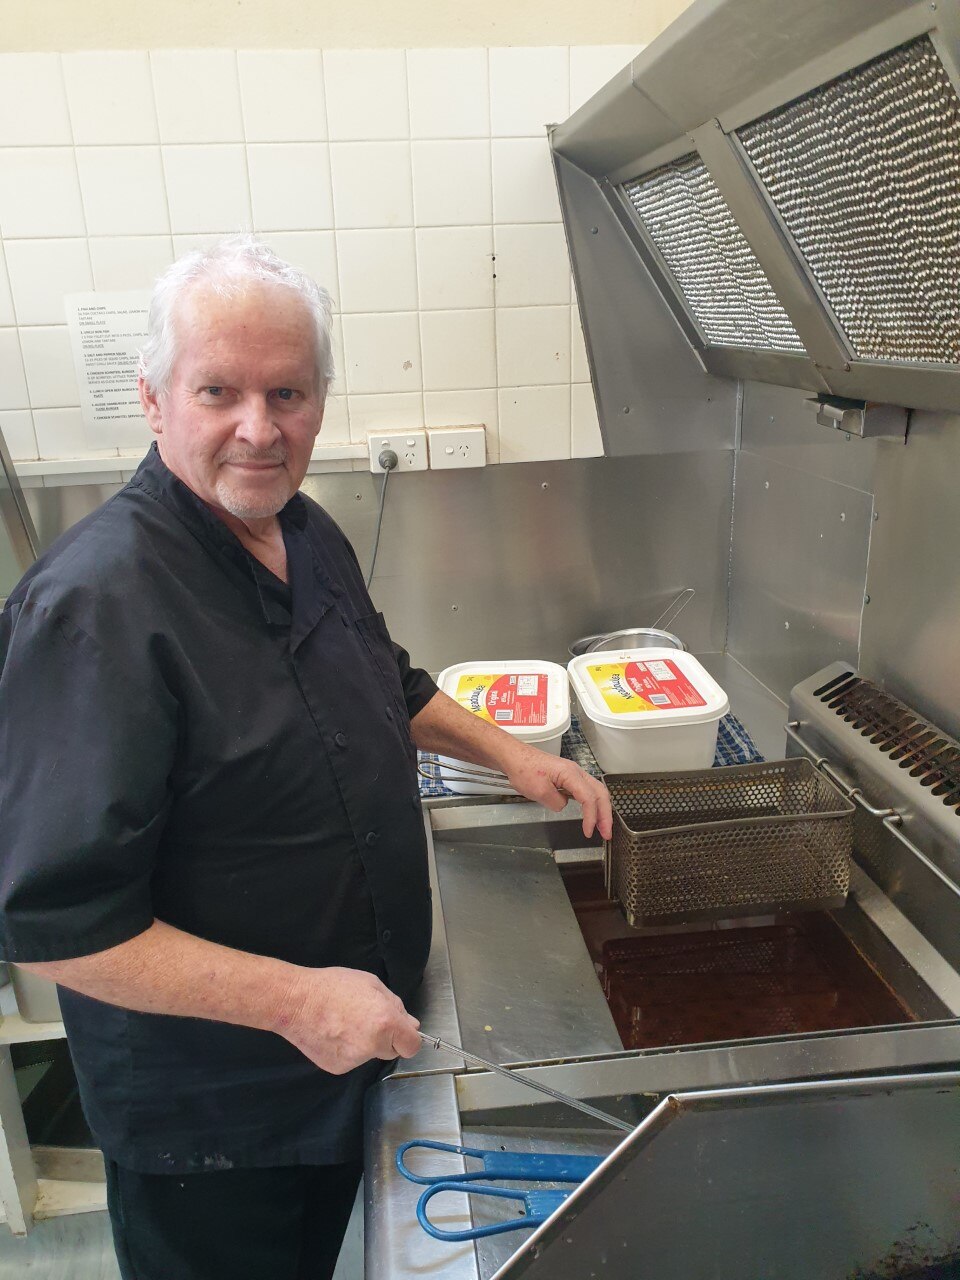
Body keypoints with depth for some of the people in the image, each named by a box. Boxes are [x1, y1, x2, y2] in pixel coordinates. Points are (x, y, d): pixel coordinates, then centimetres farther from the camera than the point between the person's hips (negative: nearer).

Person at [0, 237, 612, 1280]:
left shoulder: (308, 535, -2)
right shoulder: (97, 605, -30)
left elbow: (385, 688, 15)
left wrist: (509, 753, 5)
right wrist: (295, 1000, -28)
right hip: (202, 1111, -7)